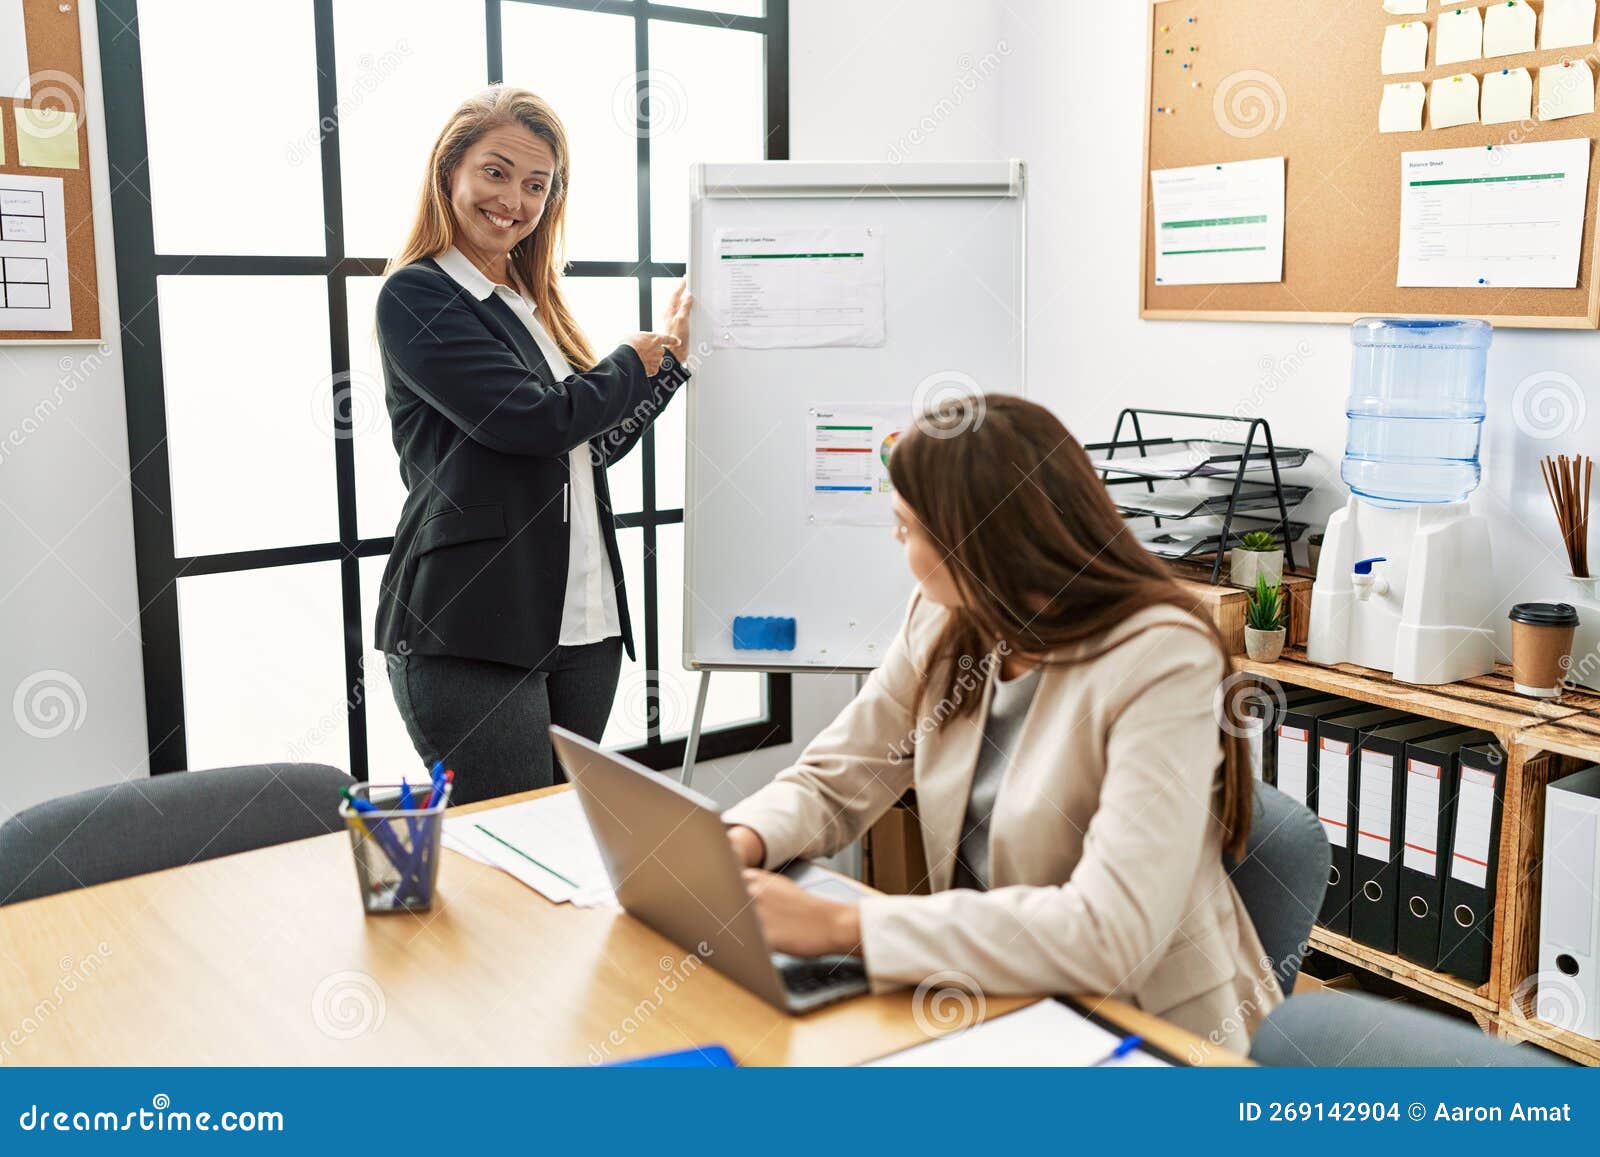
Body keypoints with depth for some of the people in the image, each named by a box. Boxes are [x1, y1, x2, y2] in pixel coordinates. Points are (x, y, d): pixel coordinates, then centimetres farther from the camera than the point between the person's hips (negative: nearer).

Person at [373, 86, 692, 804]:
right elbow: (531, 420, -17)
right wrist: (631, 363, 0)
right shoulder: (417, 298, -6)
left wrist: (671, 355, 16)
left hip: (583, 624, 8)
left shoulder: (534, 305, 18)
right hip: (468, 634, -7)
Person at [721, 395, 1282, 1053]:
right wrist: (739, 844, -17)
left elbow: (1110, 934, -32)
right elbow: (833, 782, 5)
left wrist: (842, 925, -34)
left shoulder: (1159, 664, -23)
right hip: (987, 990, 6)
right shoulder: (943, 623, -3)